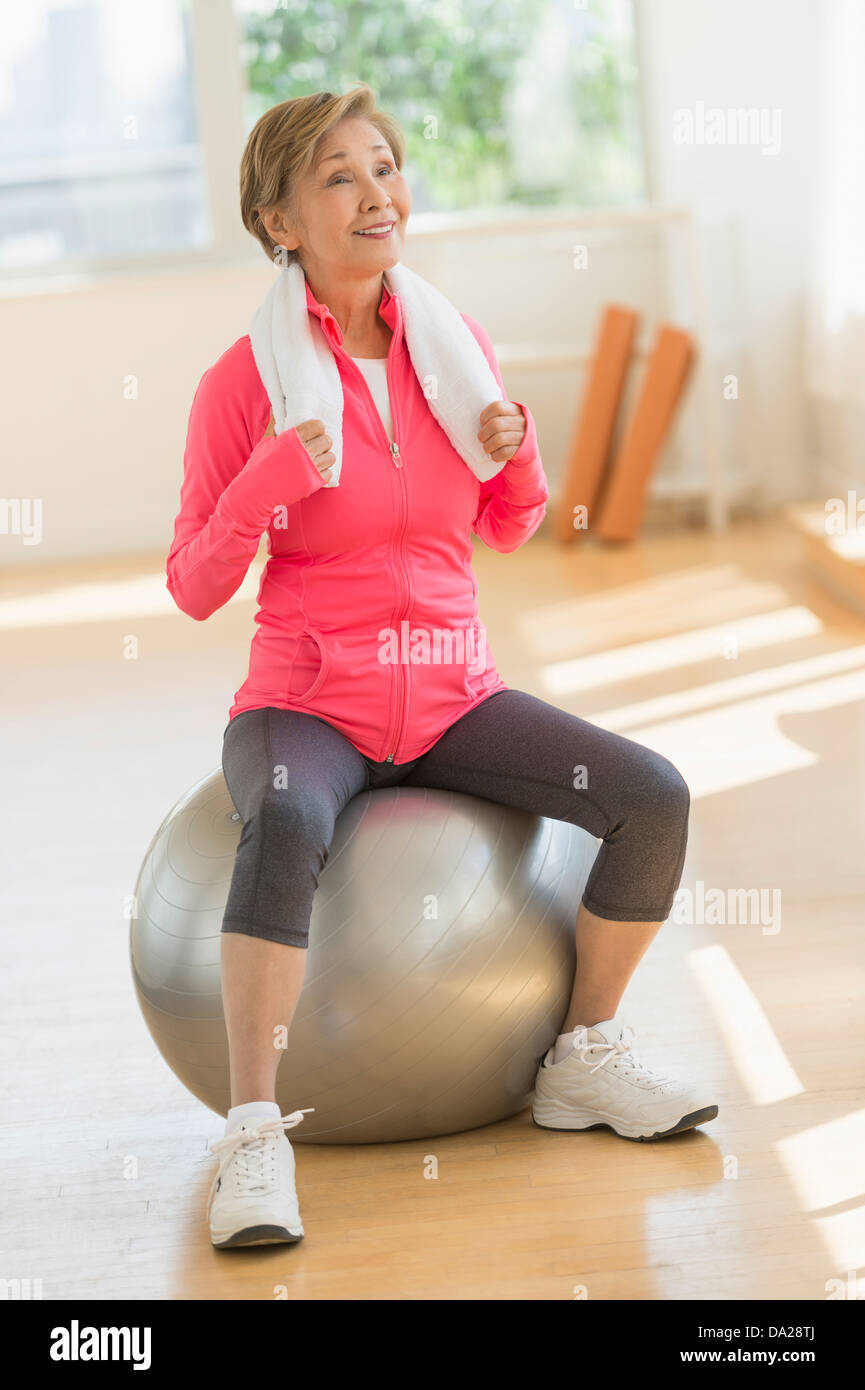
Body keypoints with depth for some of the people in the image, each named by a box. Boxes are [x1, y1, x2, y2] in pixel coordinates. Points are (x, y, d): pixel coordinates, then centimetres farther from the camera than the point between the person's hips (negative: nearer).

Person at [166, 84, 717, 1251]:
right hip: (306, 702, -4)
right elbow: (195, 591, -7)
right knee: (287, 825, -39)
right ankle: (255, 1136, -29)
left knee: (655, 798, -15)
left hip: (452, 696, 4)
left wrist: (516, 452, -7)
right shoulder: (243, 381, -10)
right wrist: (263, 489, -24)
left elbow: (507, 530, 14)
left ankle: (582, 1064, 5)